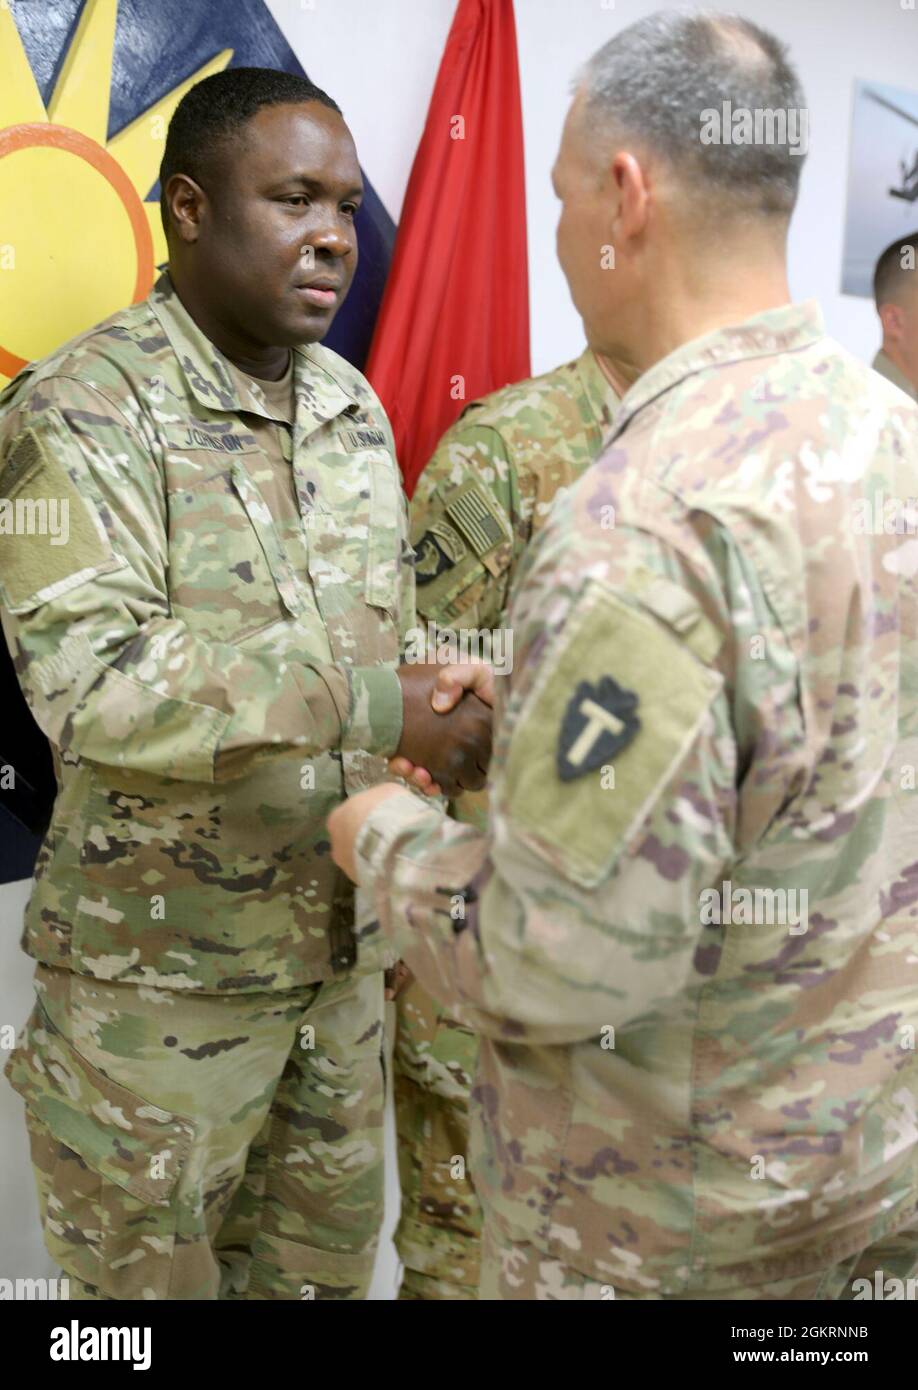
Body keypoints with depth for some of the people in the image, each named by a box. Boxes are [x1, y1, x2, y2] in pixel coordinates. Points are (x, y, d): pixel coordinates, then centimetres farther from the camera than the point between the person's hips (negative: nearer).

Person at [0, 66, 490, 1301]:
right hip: (159, 971, -6)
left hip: (342, 950, 6)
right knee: (149, 1269, 15)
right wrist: (380, 706, -37)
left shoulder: (352, 404, 6)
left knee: (328, 1258, 21)